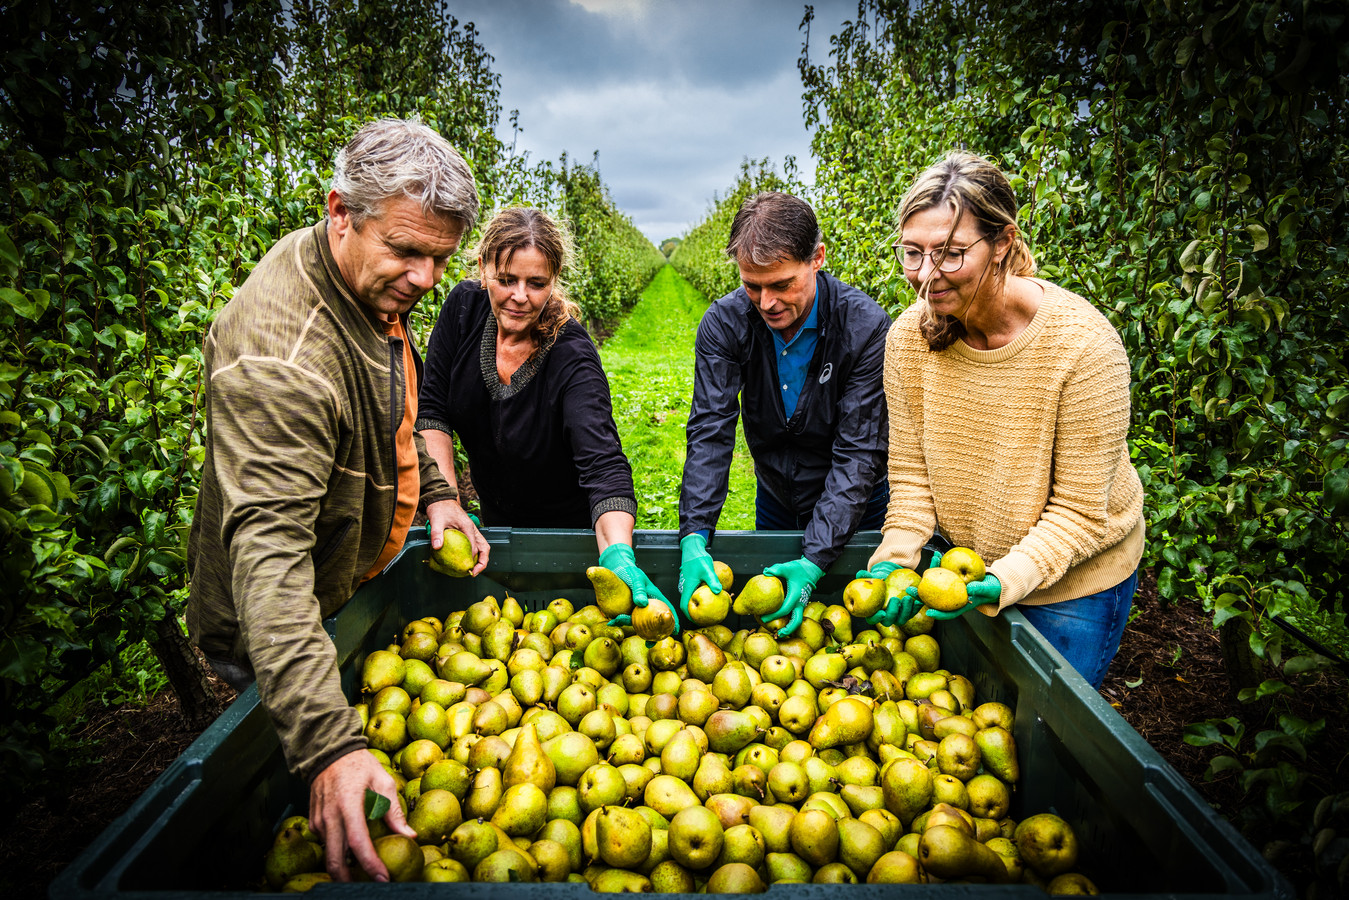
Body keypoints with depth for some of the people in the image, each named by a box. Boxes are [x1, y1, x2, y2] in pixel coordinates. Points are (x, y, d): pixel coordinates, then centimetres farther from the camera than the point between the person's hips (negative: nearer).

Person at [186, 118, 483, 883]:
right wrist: (329, 743, -49)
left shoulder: (376, 287, -6)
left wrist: (432, 490, 1)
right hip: (277, 637, -8)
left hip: (357, 586, 8)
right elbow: (269, 549, -43)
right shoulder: (279, 350, -36)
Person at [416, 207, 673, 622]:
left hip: (569, 529, -4)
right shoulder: (464, 307, -17)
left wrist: (619, 556, -58)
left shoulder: (573, 358, -31)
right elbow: (433, 409, -12)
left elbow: (604, 465, -42)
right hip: (494, 520, 4)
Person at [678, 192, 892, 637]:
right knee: (762, 616, 18)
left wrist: (815, 559, -36)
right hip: (775, 498, 3)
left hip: (854, 505, -2)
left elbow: (859, 453, -28)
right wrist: (694, 536, -36)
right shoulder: (724, 322, -18)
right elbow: (710, 431, -23)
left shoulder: (866, 327, -27)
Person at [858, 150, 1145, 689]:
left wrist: (1002, 581, -34)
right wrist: (896, 561, -21)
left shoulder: (1082, 344, -28)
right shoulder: (909, 336, -16)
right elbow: (911, 472, -8)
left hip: (1075, 582, -3)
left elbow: (1080, 511, -22)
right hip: (965, 564, 4)